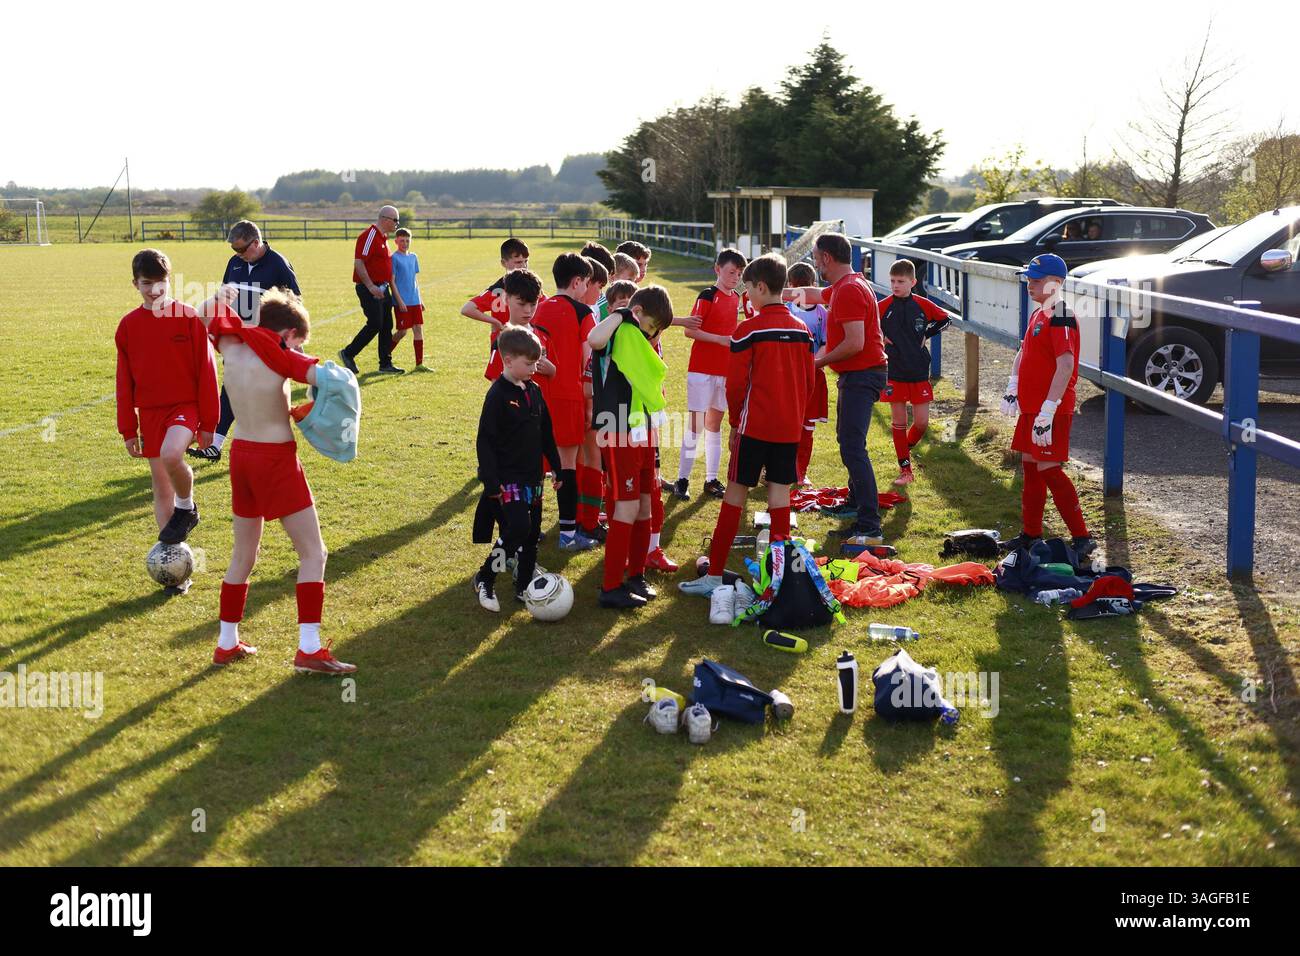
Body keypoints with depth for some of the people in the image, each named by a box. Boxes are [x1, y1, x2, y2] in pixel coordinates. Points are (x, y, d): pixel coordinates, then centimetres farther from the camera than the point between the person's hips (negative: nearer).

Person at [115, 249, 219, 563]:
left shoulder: (189, 318, -6)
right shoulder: (129, 325, 2)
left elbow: (206, 371, -4)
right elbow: (124, 380, 8)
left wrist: (208, 422, -4)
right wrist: (128, 429, 7)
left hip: (185, 406, -4)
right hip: (150, 412, 4)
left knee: (171, 455, -33)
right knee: (161, 487, 6)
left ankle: (186, 507, -2)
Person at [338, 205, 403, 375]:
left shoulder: (383, 237, 16)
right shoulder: (370, 235, -15)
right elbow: (358, 262, -20)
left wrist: (387, 285, 20)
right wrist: (370, 286, -23)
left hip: (382, 289, 10)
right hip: (370, 289, -10)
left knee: (387, 326, 8)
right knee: (375, 324, -11)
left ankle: (386, 364, 13)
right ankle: (348, 354, 1)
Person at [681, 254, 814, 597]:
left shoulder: (749, 330, -10)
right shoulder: (802, 330, 6)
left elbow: (735, 384, -9)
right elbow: (809, 382, 10)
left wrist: (735, 423, 4)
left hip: (755, 426, -5)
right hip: (790, 428, 5)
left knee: (735, 492, 0)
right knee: (780, 492, 9)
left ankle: (714, 575, 1)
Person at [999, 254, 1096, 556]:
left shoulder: (1060, 318, -18)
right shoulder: (1037, 315, 14)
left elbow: (1066, 365, -26)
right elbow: (1023, 353, 26)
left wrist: (1048, 411, -29)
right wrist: (1012, 389, 13)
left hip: (1052, 409, -10)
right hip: (1030, 406, 10)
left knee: (1048, 469, -10)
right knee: (1030, 464, 14)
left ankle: (1082, 537, -4)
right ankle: (1031, 534, 25)